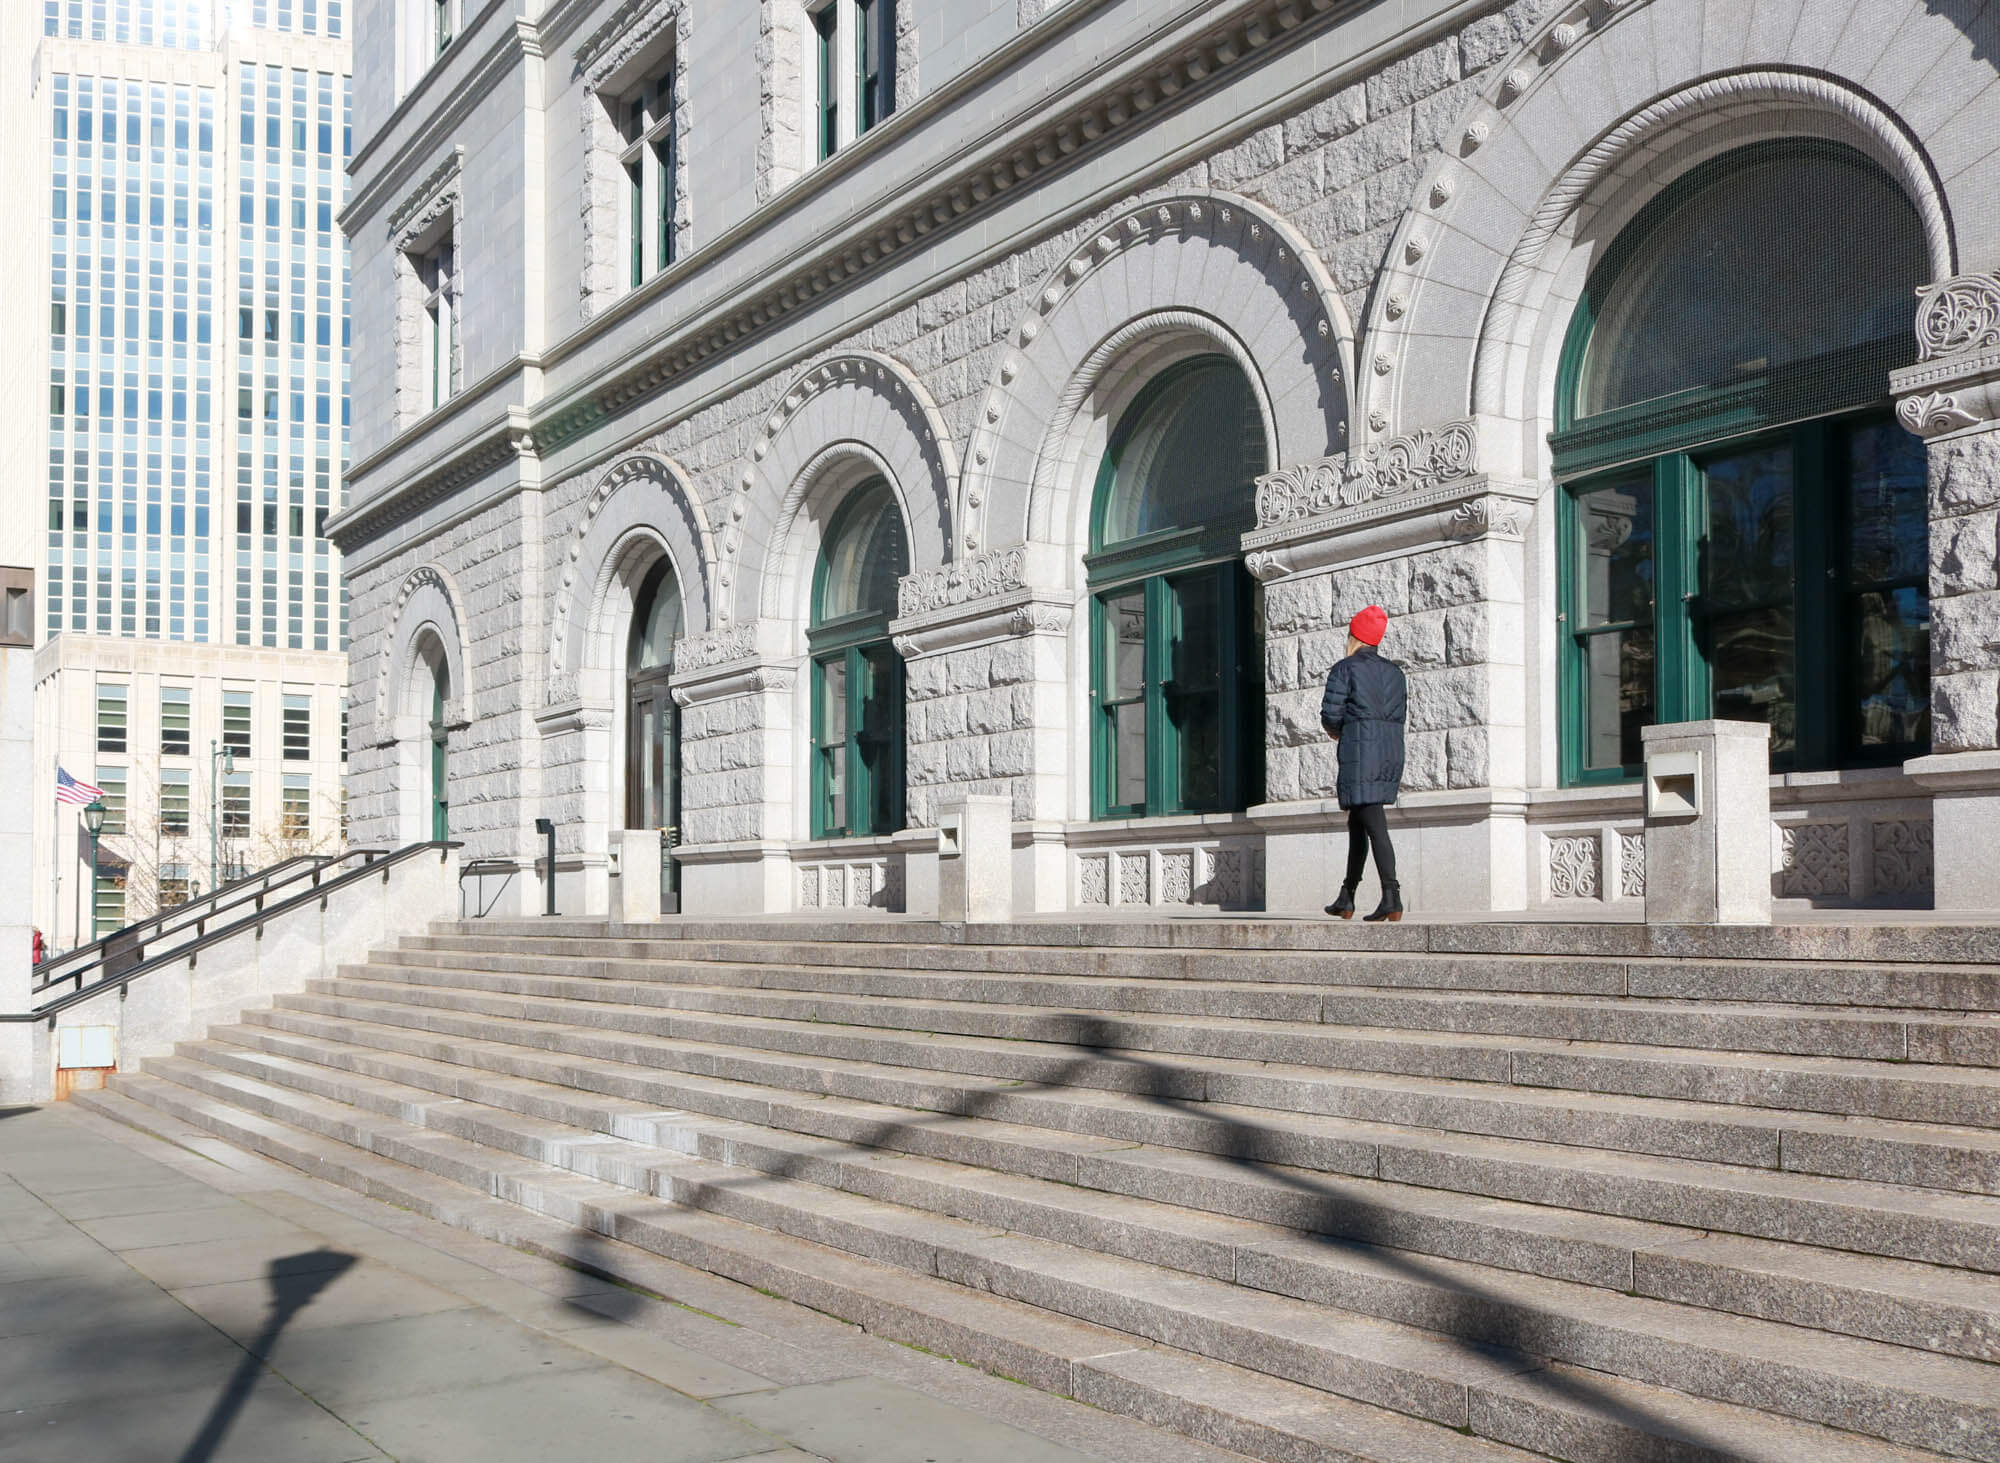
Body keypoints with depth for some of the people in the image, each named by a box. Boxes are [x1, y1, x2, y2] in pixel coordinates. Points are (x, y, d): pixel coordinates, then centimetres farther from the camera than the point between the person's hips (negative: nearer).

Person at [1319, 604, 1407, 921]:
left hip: (1359, 751, -7)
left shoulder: (1345, 669, -1)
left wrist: (1335, 730, 15)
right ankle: (1346, 900, 21)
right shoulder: (1394, 672, 18)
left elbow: (1330, 714, -8)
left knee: (1374, 825, -12)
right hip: (1393, 751, 7)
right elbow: (1398, 716, 15)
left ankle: (1392, 898, -22)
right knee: (1357, 822, 16)